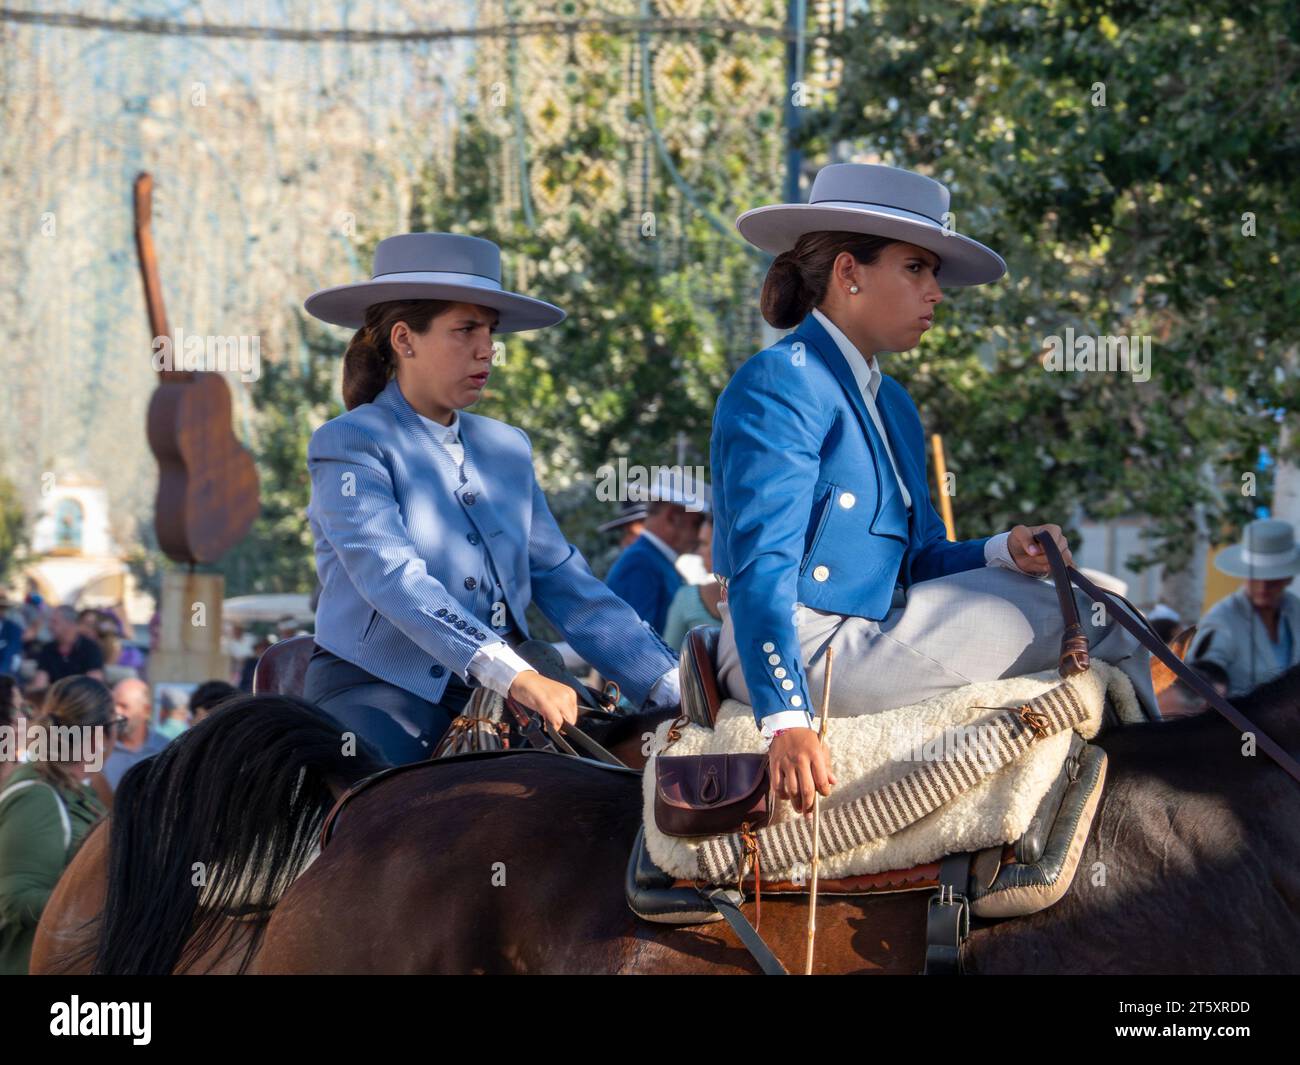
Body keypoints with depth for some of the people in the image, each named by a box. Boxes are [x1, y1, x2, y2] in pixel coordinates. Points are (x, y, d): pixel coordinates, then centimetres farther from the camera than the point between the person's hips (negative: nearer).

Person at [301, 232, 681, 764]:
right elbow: (391, 577, -18)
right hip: (380, 697, -6)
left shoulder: (507, 448, 17)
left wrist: (672, 689, -1)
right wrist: (513, 674, -30)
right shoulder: (349, 445, -3)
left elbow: (566, 585, 13)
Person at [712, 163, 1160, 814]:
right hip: (806, 655, -10)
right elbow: (763, 565, -22)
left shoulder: (892, 406, 17)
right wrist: (787, 721, -31)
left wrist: (1005, 552, -5)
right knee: (1080, 621, -8)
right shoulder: (779, 385, -13)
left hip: (867, 633, 10)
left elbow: (917, 559, 17)